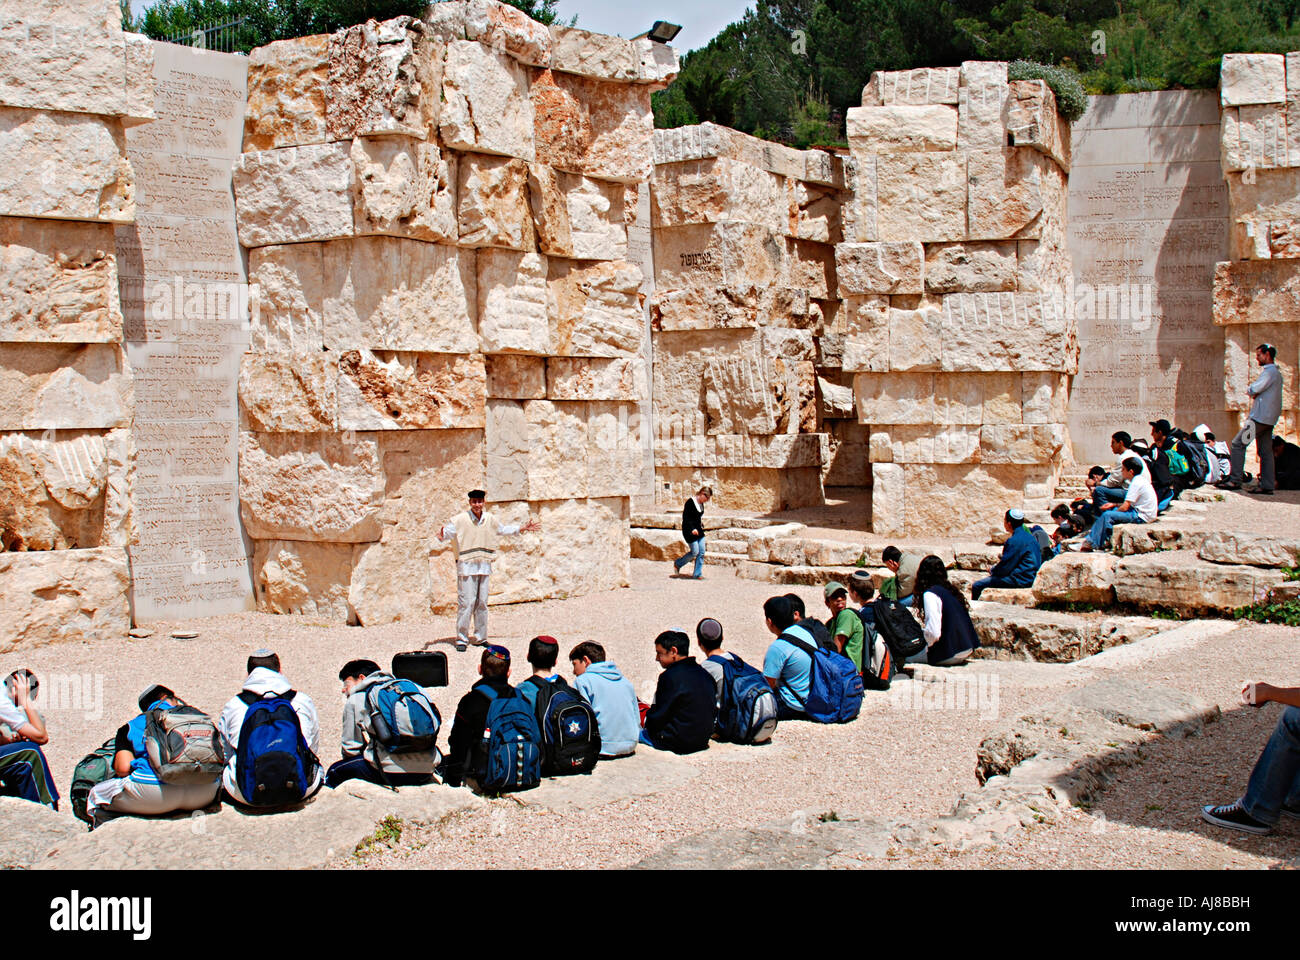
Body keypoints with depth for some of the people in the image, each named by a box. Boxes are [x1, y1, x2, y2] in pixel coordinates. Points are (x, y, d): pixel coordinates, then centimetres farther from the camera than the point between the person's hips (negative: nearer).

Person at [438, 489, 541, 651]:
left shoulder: (489, 519, 11)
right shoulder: (460, 520, -6)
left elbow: (502, 529, 28)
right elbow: (448, 531, -15)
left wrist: (522, 529, 30)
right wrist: (442, 534, -38)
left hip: (484, 566, 5)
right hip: (466, 566, -5)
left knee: (482, 603, 9)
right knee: (466, 602, -9)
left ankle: (480, 638, 19)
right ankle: (461, 639, -2)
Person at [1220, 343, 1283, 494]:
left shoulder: (1270, 372, -12)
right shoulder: (1275, 372, 21)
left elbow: (1252, 391, -18)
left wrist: (1248, 390, 4)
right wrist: (1253, 392, 0)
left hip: (1260, 417, -10)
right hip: (1268, 419, 10)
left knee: (1238, 444, -10)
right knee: (1265, 451, 8)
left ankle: (1234, 480, -12)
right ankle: (1267, 486, 7)